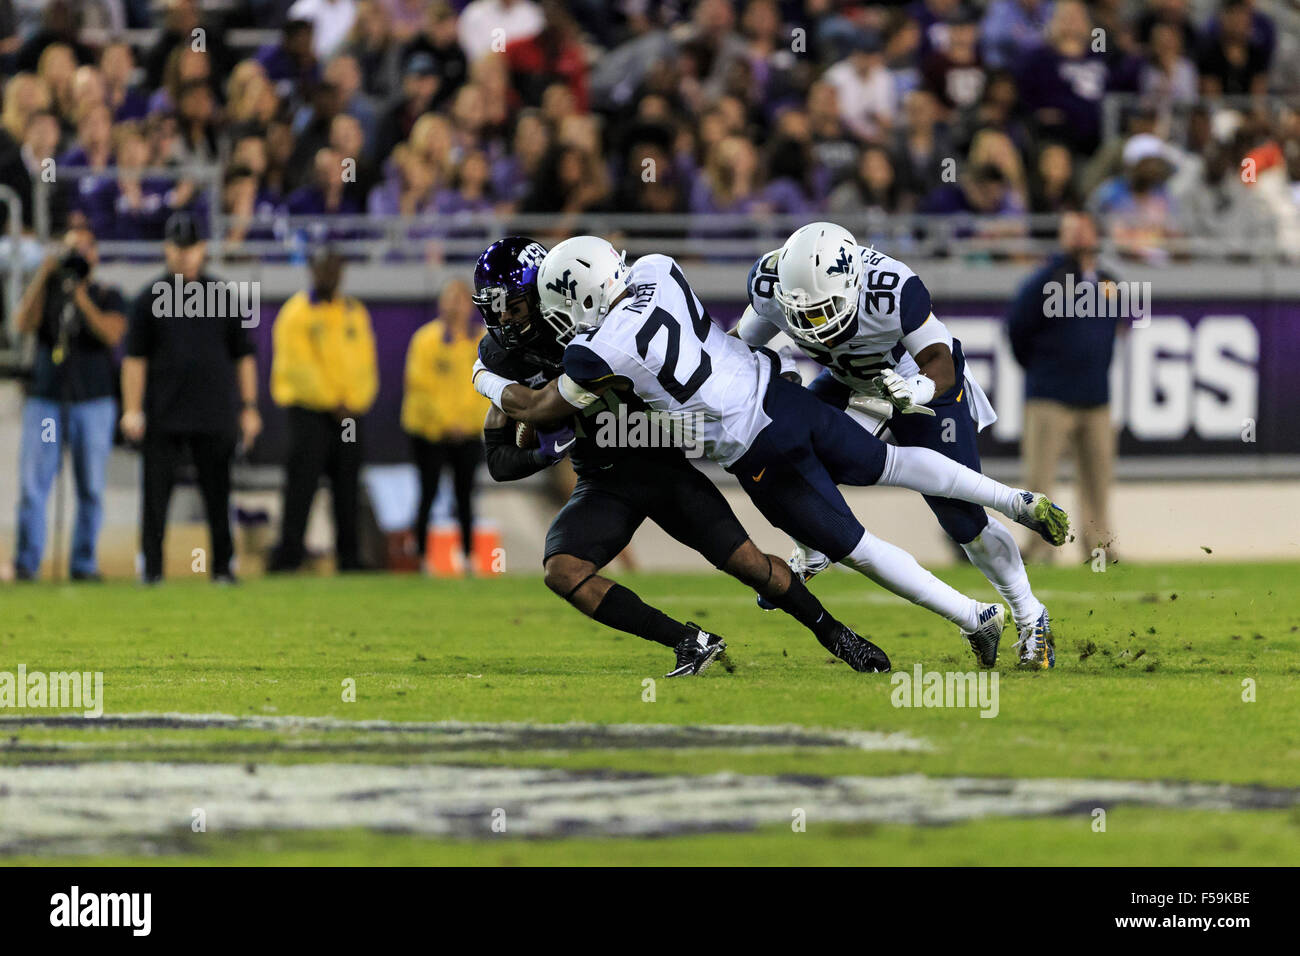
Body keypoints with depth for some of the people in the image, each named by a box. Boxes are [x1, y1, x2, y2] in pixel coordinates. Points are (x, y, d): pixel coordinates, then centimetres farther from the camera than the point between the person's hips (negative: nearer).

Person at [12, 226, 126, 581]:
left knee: (91, 488, -1)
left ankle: (84, 563, 5)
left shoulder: (107, 296, 7)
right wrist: (43, 275, -11)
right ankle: (26, 562, -7)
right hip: (45, 400, 1)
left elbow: (112, 334, -11)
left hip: (94, 402, -1)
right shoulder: (46, 290, 12)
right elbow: (24, 322, -6)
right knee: (32, 483, -8)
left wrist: (81, 298, -18)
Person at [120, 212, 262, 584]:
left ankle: (223, 566, 10)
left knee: (217, 494, 3)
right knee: (155, 493, -3)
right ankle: (151, 566, 1)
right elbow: (135, 358, 3)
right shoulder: (150, 299, 5)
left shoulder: (224, 297, 9)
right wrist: (132, 410, -6)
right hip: (163, 416, -1)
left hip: (215, 414, 1)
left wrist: (249, 409, 7)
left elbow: (243, 356, 12)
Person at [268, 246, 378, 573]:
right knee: (301, 484, -11)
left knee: (347, 488, 6)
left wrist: (354, 403, -5)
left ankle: (349, 558, 11)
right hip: (308, 410, -5)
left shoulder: (355, 313, 13)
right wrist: (333, 403, -12)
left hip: (348, 413, 5)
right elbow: (299, 365, -10)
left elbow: (365, 362, 10)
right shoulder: (296, 313, -4)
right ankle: (289, 555, -11)